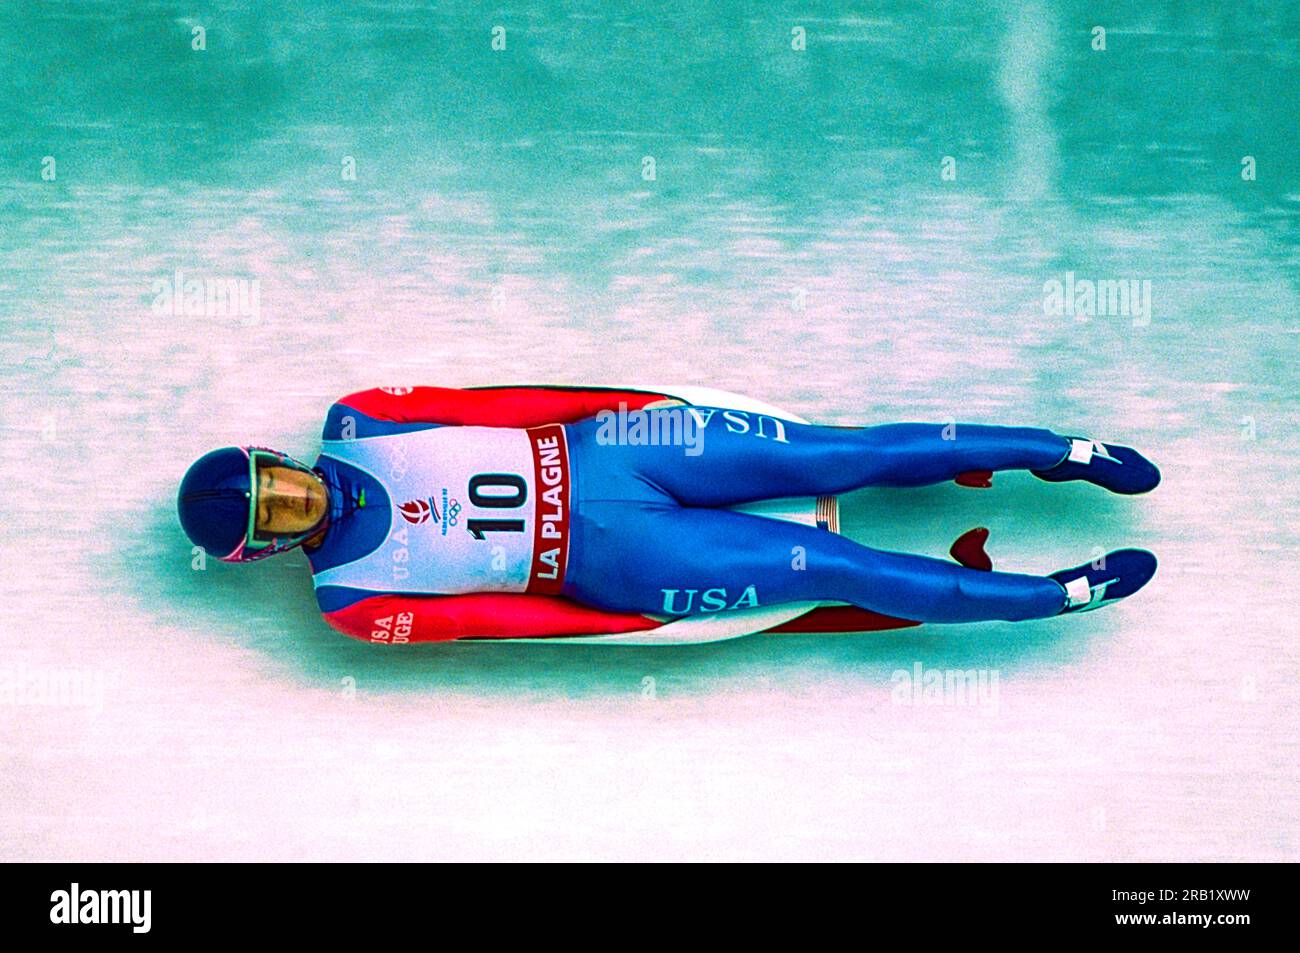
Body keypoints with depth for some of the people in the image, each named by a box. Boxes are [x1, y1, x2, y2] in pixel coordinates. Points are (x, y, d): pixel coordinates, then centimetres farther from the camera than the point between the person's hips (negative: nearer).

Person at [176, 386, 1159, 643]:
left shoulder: (351, 427, 3)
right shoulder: (348, 599, -5)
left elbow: (475, 404, 5)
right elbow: (461, 616, -7)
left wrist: (608, 404, -1)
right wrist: (615, 625, -8)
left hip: (591, 450, 3)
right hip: (604, 560, -3)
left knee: (848, 453, -5)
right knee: (839, 567, -8)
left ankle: (1059, 451, 7)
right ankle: (1055, 593, 5)